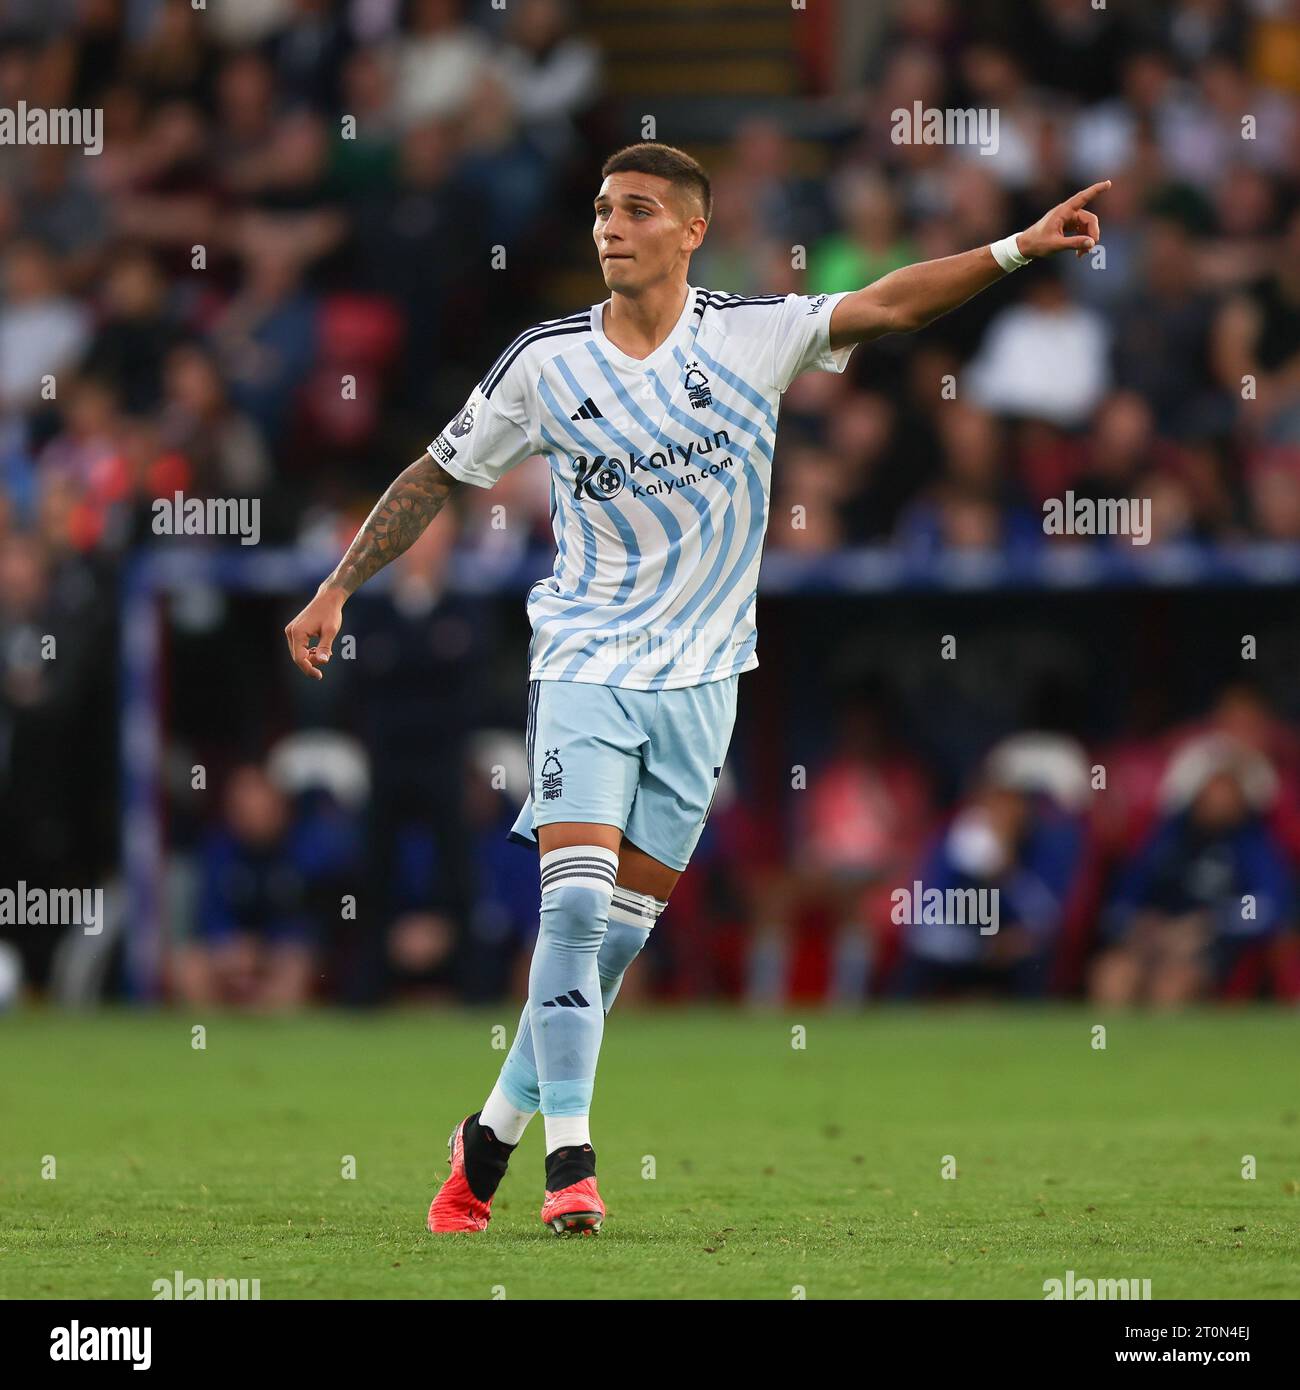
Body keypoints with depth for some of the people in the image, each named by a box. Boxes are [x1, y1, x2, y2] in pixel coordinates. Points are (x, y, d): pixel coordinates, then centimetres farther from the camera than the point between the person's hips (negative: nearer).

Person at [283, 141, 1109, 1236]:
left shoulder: (752, 336, -2)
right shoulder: (546, 361, 0)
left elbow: (883, 306, -14)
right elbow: (440, 475, 11)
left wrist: (1017, 250, -26)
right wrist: (338, 589, 8)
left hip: (699, 681, 1)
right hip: (584, 662, -1)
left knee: (618, 936, 4)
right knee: (578, 901, -17)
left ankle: (492, 1136, 18)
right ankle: (569, 1161, -16)